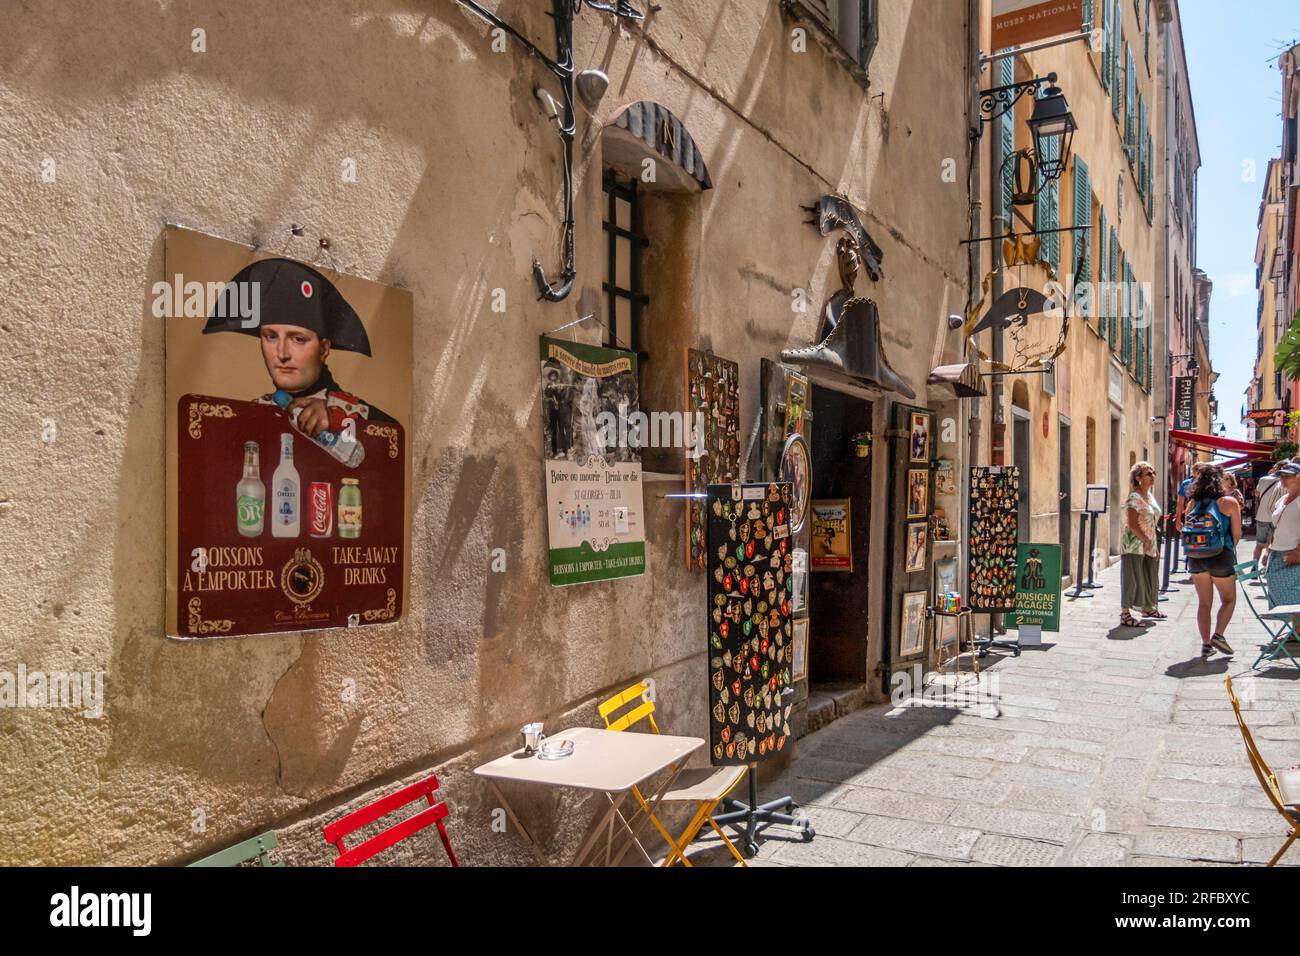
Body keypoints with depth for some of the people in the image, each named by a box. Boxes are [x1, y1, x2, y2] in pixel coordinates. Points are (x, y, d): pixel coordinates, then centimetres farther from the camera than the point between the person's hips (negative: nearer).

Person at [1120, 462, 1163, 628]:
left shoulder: (1150, 496, 13)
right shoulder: (1134, 498, -15)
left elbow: (1151, 523, 18)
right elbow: (1132, 524, -22)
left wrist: (1154, 544, 16)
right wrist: (1146, 540, -20)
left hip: (1148, 545, 9)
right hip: (1134, 545, -9)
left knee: (1148, 577, 19)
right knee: (1132, 578, -7)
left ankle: (1148, 608, 36)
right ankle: (1125, 615, -3)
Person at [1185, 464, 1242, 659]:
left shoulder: (1193, 504, 4)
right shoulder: (1229, 502, -6)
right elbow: (1237, 535, -4)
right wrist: (1228, 548, 13)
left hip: (1195, 556, 4)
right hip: (1221, 556, -4)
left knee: (1203, 602, 11)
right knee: (1229, 600, 14)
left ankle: (1206, 644, 11)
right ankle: (1218, 635, -2)